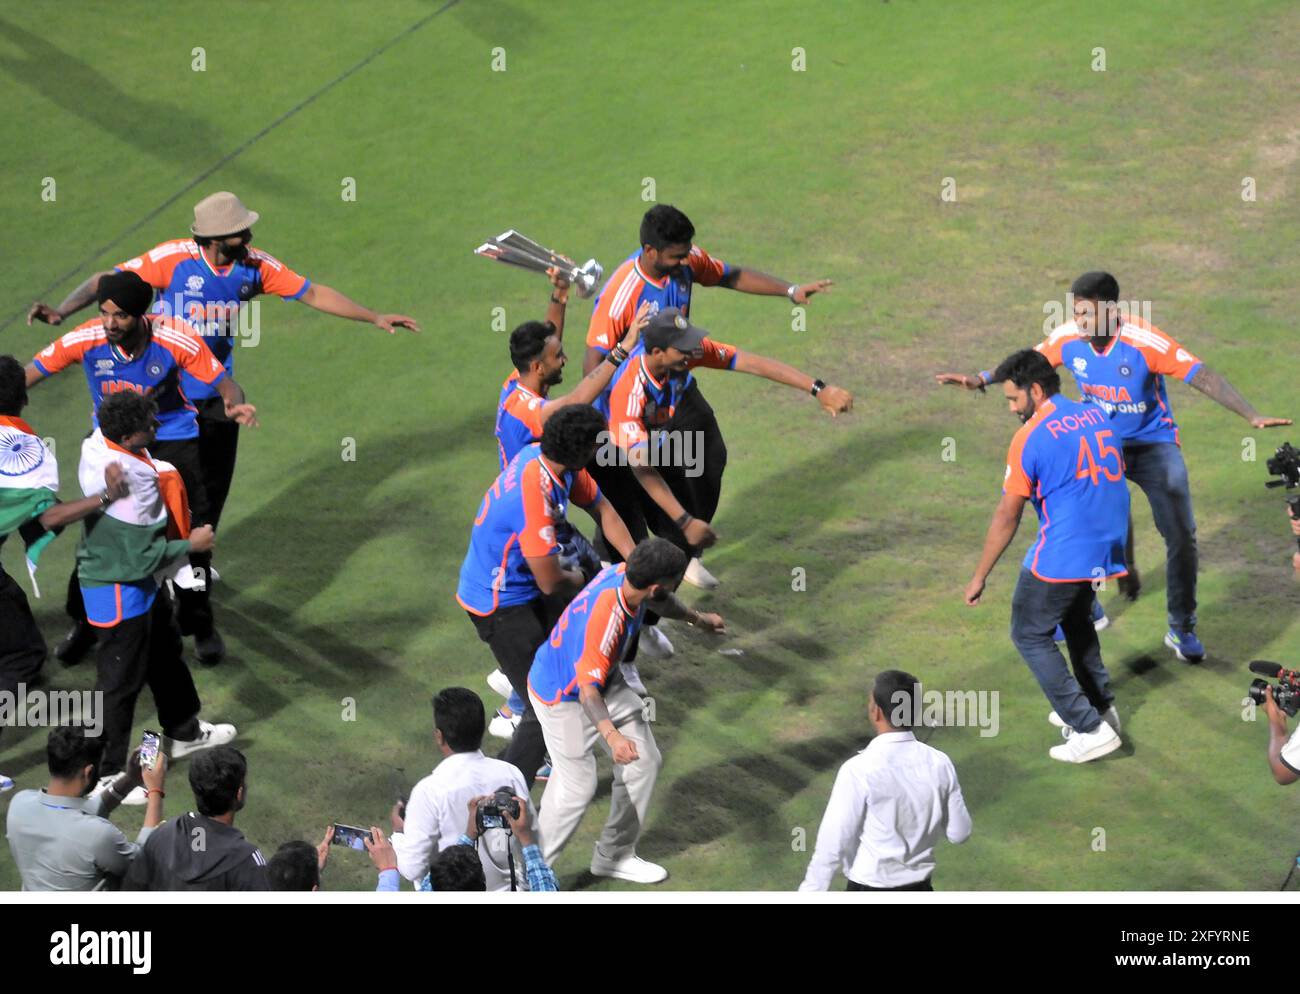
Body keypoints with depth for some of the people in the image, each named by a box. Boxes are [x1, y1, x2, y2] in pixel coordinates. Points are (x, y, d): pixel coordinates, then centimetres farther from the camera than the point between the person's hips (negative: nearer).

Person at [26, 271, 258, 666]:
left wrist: (236, 404, -41)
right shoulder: (85, 340, -24)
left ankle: (200, 625, 19)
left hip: (171, 436, -1)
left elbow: (222, 382, -18)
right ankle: (84, 623, 21)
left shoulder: (177, 340, -26)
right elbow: (28, 375, -18)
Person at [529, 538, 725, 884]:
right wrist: (612, 735, -61)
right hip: (563, 696, -9)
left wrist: (697, 619, 30)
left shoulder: (627, 573, -16)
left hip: (605, 683, 9)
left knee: (644, 762, 12)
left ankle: (614, 856, 29)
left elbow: (661, 601, 12)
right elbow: (587, 690, -44)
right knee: (577, 786, -12)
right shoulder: (604, 618, -42)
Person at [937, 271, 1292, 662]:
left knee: (1181, 535, -7)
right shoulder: (1068, 338, -16)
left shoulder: (1146, 342, -29)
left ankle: (1182, 629, 11)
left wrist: (1252, 416, -40)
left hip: (1153, 444, -3)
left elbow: (1203, 376, -31)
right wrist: (981, 379, -12)